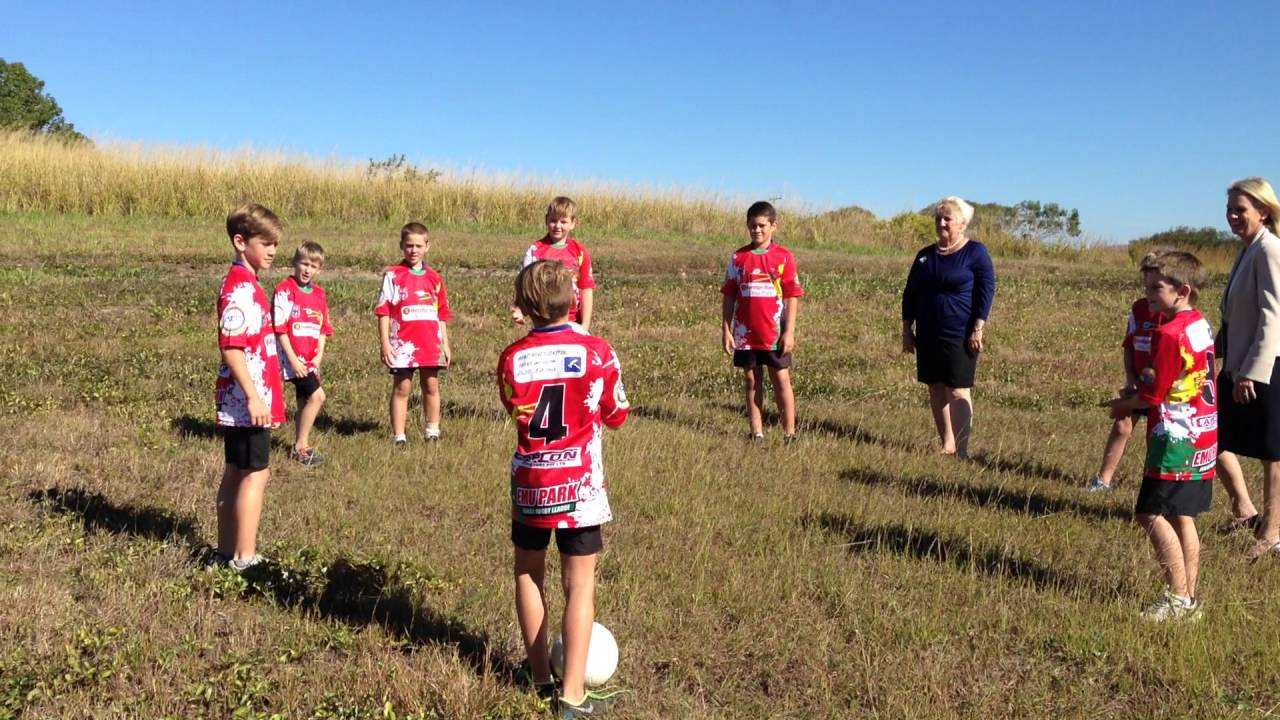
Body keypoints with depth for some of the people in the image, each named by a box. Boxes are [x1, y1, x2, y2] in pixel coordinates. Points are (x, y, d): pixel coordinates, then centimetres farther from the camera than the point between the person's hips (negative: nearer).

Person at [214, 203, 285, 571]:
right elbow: (231, 347, -22)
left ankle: (227, 551, 25)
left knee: (236, 472, 15)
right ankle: (244, 558, 4)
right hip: (247, 401, -10)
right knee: (255, 474, -3)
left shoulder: (247, 285, 14)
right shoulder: (240, 288, -16)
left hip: (242, 401, 10)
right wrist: (254, 397, -24)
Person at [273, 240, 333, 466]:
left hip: (310, 360, 7)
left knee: (305, 401, 14)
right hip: (293, 357, -7)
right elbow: (280, 329, -13)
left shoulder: (319, 294, 11)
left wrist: (318, 356, 0)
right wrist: (293, 360, -16)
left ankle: (299, 446, 27)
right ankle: (301, 447, -6)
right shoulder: (285, 290, -10)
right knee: (317, 395, -16)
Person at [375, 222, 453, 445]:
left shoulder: (434, 278, 9)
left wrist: (445, 343, 11)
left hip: (431, 343, 3)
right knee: (401, 388, 3)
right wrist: (385, 343, -9)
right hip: (403, 343, -3)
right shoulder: (393, 275, -2)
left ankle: (432, 431, 25)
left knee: (431, 386, 10)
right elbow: (383, 312, -4)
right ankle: (399, 435, 10)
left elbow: (442, 314, 13)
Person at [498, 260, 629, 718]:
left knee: (528, 574, 19)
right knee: (579, 584, 4)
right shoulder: (596, 352, -11)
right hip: (579, 485, -2)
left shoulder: (512, 357, -6)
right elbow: (617, 417, 1)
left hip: (528, 483, 2)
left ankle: (540, 677, 29)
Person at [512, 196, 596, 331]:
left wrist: (585, 325, -8)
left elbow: (586, 289, -3)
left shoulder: (580, 252, -3)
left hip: (574, 323, 0)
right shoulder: (535, 251, -4)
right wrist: (518, 310, -27)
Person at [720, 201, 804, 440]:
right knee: (751, 380, 10)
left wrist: (789, 332, -8)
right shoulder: (738, 258, 5)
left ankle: (789, 433, 7)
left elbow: (792, 297, -3)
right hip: (745, 333, 3)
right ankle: (757, 432, 18)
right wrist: (726, 330, 2)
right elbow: (729, 297, 6)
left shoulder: (784, 257, -2)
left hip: (775, 333, -3)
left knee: (781, 380, 1)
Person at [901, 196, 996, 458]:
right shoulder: (925, 255, 12)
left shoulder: (976, 253, -3)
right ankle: (946, 444, 16)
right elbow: (910, 294, 15)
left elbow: (986, 292, -8)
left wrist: (977, 330, -14)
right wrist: (907, 329, 10)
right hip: (928, 336, 6)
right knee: (936, 390, 8)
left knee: (958, 391, -8)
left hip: (960, 336, -6)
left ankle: (959, 450, -7)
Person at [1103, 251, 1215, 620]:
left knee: (1153, 514, -6)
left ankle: (1178, 598, -4)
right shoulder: (1201, 326, 11)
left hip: (1177, 440, -10)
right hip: (1202, 437, 10)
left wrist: (1123, 405, 2)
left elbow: (1153, 394, -16)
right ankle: (1189, 598, 20)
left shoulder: (1169, 333, -18)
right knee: (1182, 517, 14)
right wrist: (1135, 398, 12)